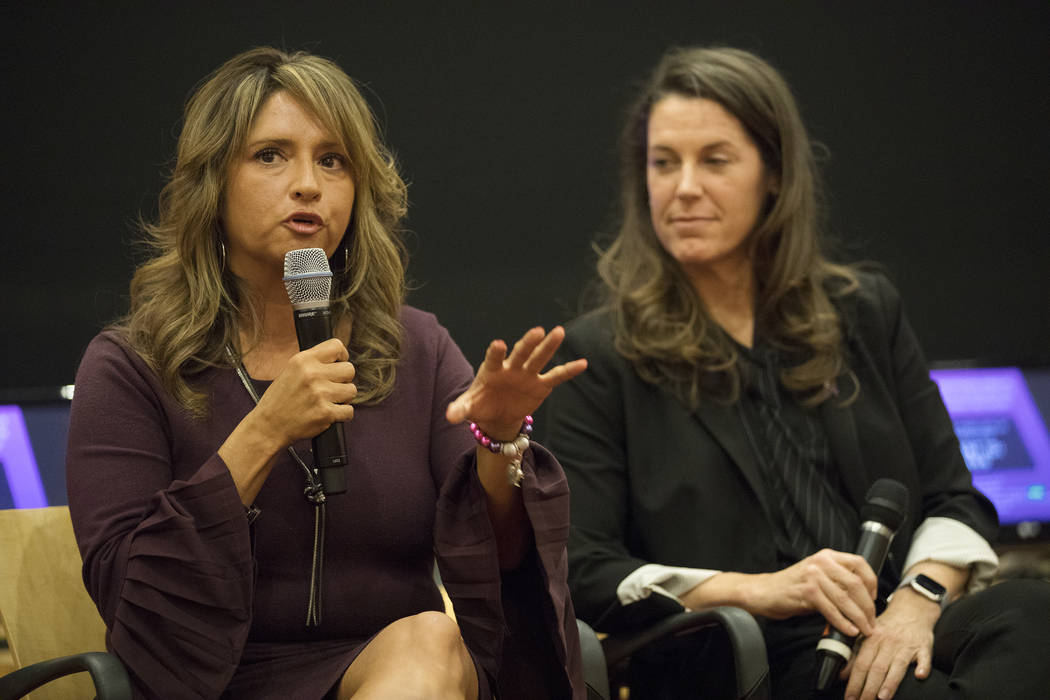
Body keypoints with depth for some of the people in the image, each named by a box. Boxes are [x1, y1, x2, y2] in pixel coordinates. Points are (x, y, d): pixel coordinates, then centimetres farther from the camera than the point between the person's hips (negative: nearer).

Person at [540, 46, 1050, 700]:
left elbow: (953, 500, 16)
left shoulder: (866, 311, 19)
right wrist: (757, 591, -14)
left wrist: (920, 597, -8)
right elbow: (580, 572, 0)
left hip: (890, 641, 5)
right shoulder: (599, 354, 8)